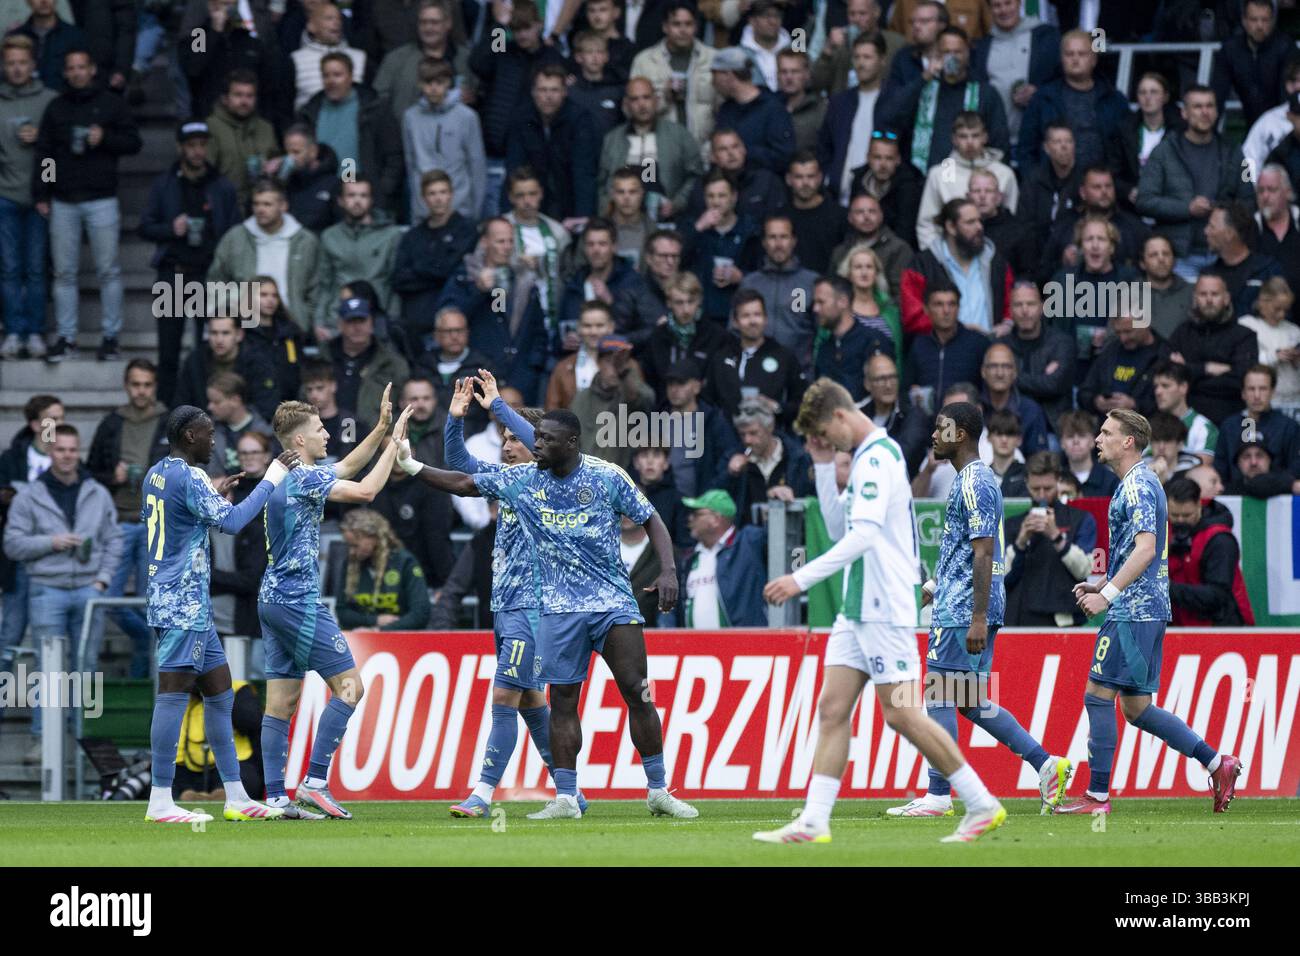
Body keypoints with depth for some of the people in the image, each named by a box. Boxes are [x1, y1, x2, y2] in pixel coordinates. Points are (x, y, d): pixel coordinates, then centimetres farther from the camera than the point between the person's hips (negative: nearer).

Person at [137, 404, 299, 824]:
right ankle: (160, 802, -13)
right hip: (183, 604, -10)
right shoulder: (187, 478, -15)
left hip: (191, 606, 10)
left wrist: (213, 492, 28)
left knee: (219, 693, 12)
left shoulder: (157, 474, 14)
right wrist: (273, 477, -11)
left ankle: (235, 798, 15)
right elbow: (232, 521, -18)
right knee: (174, 694, -11)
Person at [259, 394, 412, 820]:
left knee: (282, 701, 6)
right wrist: (394, 442, -12)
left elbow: (348, 466, 25)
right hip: (297, 601, -10)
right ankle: (314, 783, -12)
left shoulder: (289, 476, 15)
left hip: (274, 599, 10)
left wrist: (381, 428, 15)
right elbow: (365, 491, -21)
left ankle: (276, 797, 2)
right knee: (349, 685, -7)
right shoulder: (304, 478, -14)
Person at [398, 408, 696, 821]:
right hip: (560, 608, 2)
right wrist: (412, 467, 0)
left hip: (614, 601, -2)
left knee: (638, 694, -6)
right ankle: (565, 799, 3)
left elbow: (651, 520, 2)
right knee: (563, 700, -1)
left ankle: (658, 791, 4)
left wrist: (668, 571, -10)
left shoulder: (607, 477, -4)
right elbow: (464, 484, 10)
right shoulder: (521, 480, 3)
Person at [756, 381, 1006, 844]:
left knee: (901, 714, -7)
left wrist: (802, 579, -29)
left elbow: (865, 534, -26)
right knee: (832, 709, 2)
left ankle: (982, 805, 1)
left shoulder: (877, 458, -15)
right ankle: (813, 821, -1)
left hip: (884, 607, -10)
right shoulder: (874, 454, 16)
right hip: (858, 609, 10)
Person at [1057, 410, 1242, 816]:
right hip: (1145, 610, 10)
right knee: (1136, 708, 11)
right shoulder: (1140, 484, 20)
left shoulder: (1137, 486, -12)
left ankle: (1097, 796, -6)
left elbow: (1145, 549, -22)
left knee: (1098, 696, -8)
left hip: (1133, 612, -10)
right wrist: (1103, 585, 20)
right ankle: (1218, 764, 11)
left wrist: (1107, 595, -24)